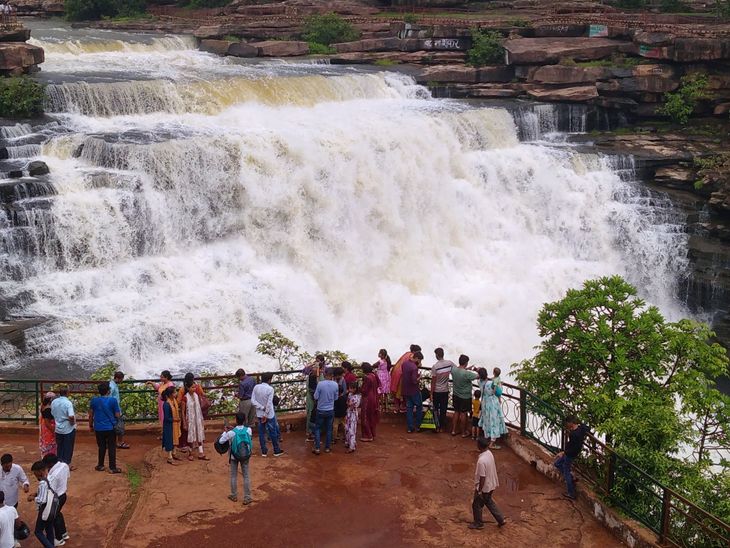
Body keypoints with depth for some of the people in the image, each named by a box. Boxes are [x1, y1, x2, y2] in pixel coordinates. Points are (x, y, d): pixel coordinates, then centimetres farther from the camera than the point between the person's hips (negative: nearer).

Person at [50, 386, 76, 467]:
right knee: (68, 448, 7)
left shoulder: (54, 402, 0)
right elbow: (71, 416, -28)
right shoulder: (68, 403, -20)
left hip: (58, 429, 5)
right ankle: (66, 463, 12)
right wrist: (73, 422, -10)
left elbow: (52, 414, 9)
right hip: (68, 429, -5)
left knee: (60, 447, 18)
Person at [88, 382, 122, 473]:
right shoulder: (113, 400, -10)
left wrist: (91, 426, 16)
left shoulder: (94, 400, -2)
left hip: (99, 428, 3)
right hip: (110, 428, -3)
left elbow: (91, 415, 4)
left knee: (102, 447, 17)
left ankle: (100, 466, 25)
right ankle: (112, 468, 6)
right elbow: (117, 415, -7)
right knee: (112, 448, 5)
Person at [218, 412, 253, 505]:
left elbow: (220, 441, -10)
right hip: (245, 456, 1)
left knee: (234, 476, 16)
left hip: (234, 456, -1)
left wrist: (225, 432, 3)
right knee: (246, 476, 11)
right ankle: (247, 498, 13)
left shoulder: (231, 433, -23)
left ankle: (234, 496, 28)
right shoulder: (248, 430, -16)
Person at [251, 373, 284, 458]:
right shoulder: (270, 389, -19)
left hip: (259, 414, 4)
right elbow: (269, 403, -20)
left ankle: (264, 451, 17)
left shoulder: (256, 387, -5)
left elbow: (253, 400, -8)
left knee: (261, 432, 12)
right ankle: (277, 451, 19)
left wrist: (262, 408, -12)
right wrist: (265, 415, -14)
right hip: (269, 414, -4)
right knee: (273, 432, 8)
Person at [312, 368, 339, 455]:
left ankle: (317, 448, 4)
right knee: (329, 429, 14)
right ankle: (327, 447, 20)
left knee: (318, 428, 9)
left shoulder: (320, 384, -18)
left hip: (321, 410, -2)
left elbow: (315, 397, -11)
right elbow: (336, 397, 2)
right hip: (330, 410, 2)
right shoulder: (335, 385, -9)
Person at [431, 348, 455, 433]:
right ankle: (442, 427, 19)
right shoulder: (449, 363, -9)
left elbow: (433, 381, -14)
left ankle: (437, 426, 9)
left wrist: (431, 393, -7)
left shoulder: (434, 367, -18)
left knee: (436, 409, 13)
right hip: (445, 391, 3)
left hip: (436, 391, -3)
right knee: (443, 410, 12)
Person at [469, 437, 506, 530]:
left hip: (484, 487, -8)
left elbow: (482, 477, -27)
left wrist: (479, 491, -17)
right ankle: (501, 519, 33)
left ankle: (478, 523, 33)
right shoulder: (489, 453, -7)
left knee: (477, 505, 14)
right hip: (491, 485, 8)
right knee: (489, 502, 27)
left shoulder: (481, 460, -34)